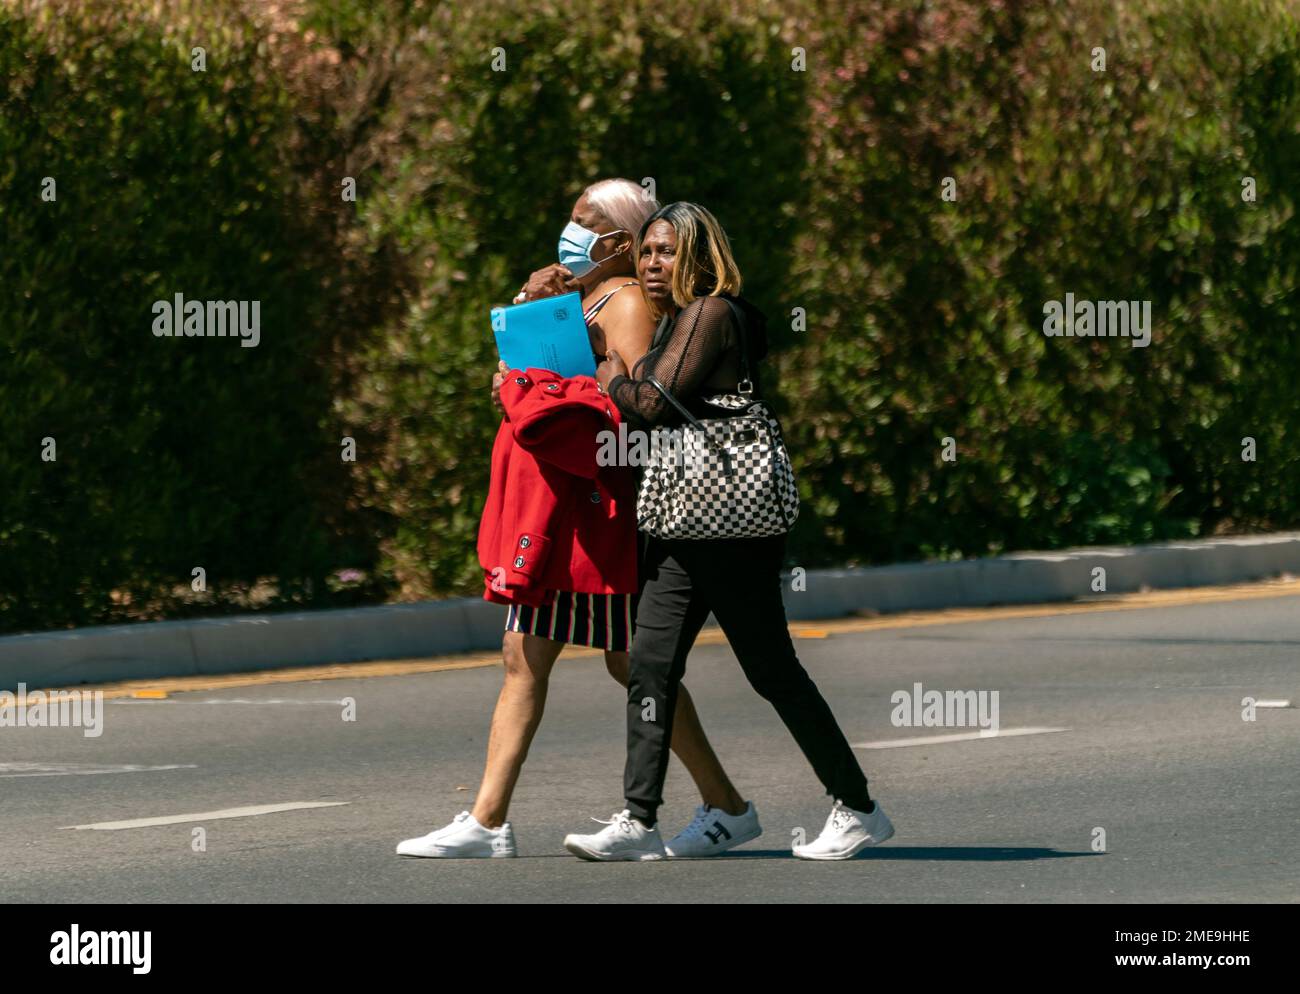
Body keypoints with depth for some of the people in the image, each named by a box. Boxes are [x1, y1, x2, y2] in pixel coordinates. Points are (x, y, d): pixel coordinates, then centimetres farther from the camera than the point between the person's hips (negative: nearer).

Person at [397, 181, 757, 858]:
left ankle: (726, 804, 8)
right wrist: (532, 308, 4)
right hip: (549, 504, 9)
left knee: (630, 663, -2)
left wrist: (533, 389, -16)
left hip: (599, 503, -9)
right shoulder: (577, 300, 19)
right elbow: (516, 368, 19)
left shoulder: (627, 303, -9)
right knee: (523, 659, 3)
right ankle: (486, 822, 1)